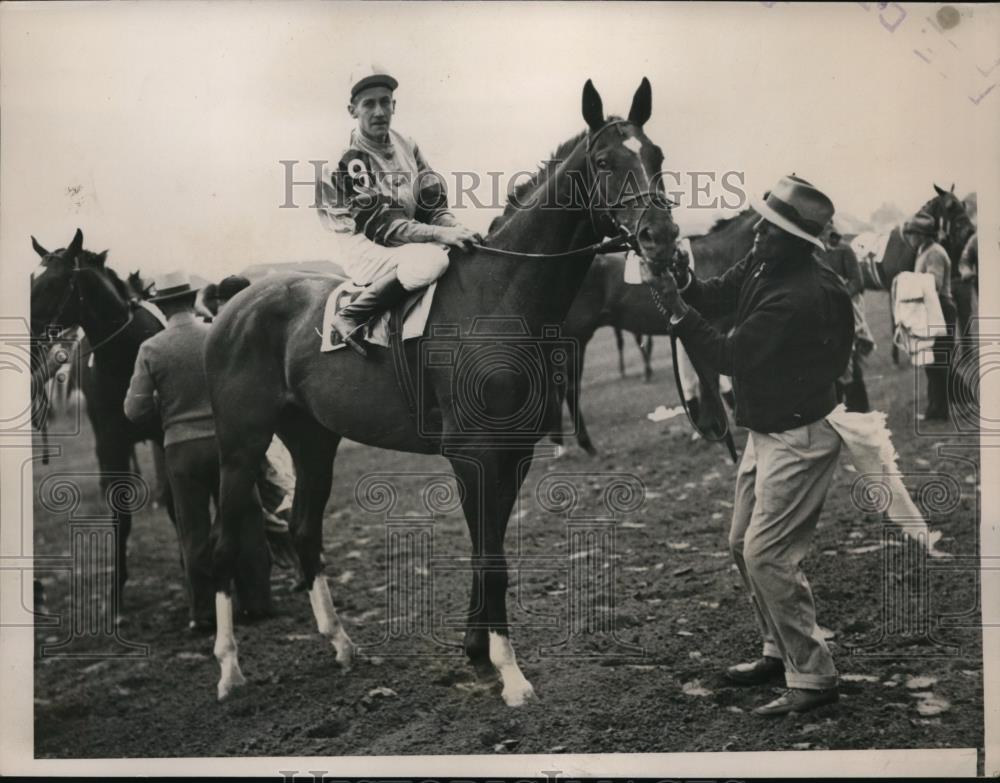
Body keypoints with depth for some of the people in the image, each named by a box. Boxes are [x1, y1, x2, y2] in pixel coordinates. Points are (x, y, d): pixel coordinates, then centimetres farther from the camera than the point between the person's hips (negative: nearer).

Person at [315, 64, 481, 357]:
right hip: (367, 248, -7)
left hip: (410, 242, 7)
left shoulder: (406, 147, 9)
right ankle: (350, 318, -24)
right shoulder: (346, 158, -12)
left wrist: (455, 229, -14)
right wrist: (439, 234, -28)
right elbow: (380, 226, -19)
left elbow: (433, 205, 8)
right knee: (430, 261, -36)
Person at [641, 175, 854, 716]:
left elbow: (729, 357, -25)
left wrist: (676, 308, -22)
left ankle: (813, 677, -1)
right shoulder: (763, 266, 1)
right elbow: (715, 296, 8)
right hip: (766, 432, 10)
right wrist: (674, 273, -11)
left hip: (798, 438, -10)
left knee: (766, 556, -10)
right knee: (743, 546, 16)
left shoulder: (799, 299, -28)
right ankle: (781, 652, 29)